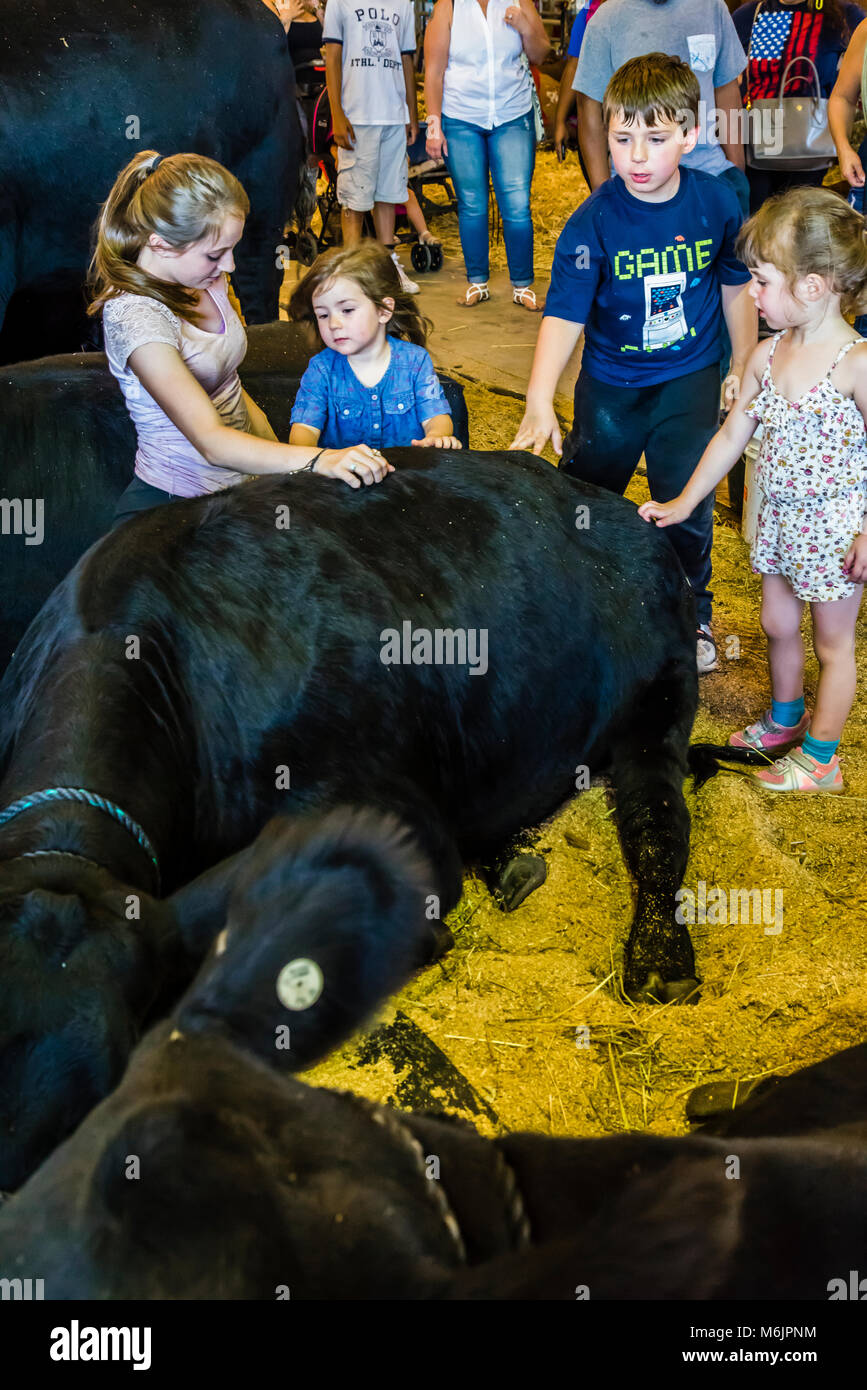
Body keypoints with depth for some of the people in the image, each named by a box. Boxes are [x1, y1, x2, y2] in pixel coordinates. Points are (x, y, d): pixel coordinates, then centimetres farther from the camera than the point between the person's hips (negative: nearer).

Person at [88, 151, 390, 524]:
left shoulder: (208, 280, 7)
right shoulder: (135, 318, -21)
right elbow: (210, 441, -30)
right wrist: (318, 461, -41)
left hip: (243, 478, 8)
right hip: (175, 504, -8)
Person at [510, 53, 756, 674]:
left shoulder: (717, 203, -12)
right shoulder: (593, 223, -22)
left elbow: (736, 285, 4)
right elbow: (564, 315, -28)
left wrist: (743, 365, 10)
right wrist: (540, 403, -40)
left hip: (690, 377, 1)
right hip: (611, 383, -1)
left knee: (687, 504, 4)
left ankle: (691, 612, 29)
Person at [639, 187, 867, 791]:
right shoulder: (768, 355, -2)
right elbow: (733, 434, 7)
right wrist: (684, 502, 10)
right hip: (780, 516, 7)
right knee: (778, 626, 23)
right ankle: (786, 718, 47)